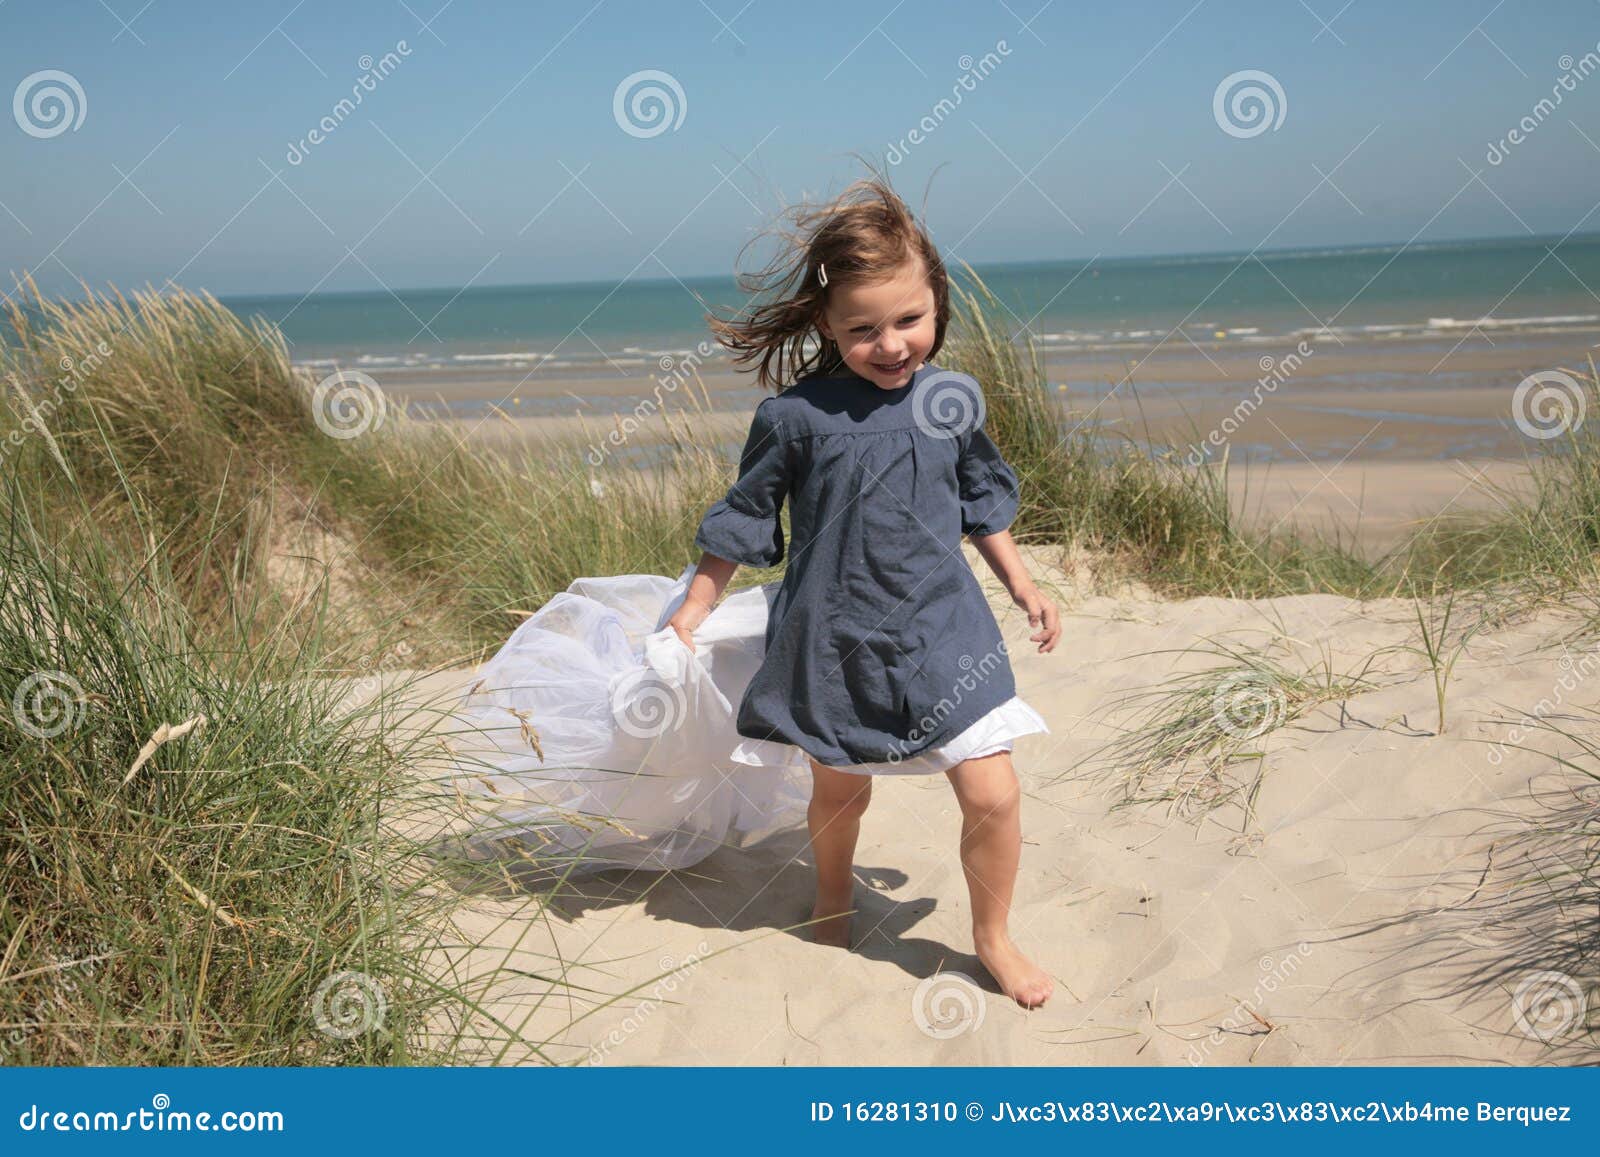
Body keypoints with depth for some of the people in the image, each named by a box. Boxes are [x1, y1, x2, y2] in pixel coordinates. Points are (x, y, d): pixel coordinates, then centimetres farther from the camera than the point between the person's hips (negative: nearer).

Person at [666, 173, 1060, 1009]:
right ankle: (832, 915, 47)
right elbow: (742, 520, -2)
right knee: (838, 790, 17)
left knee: (993, 794, -4)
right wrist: (692, 611, -1)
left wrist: (1023, 587, 16)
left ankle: (993, 937, 21)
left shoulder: (955, 399, -2)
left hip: (943, 629, 2)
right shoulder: (795, 416, -13)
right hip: (834, 637, -1)